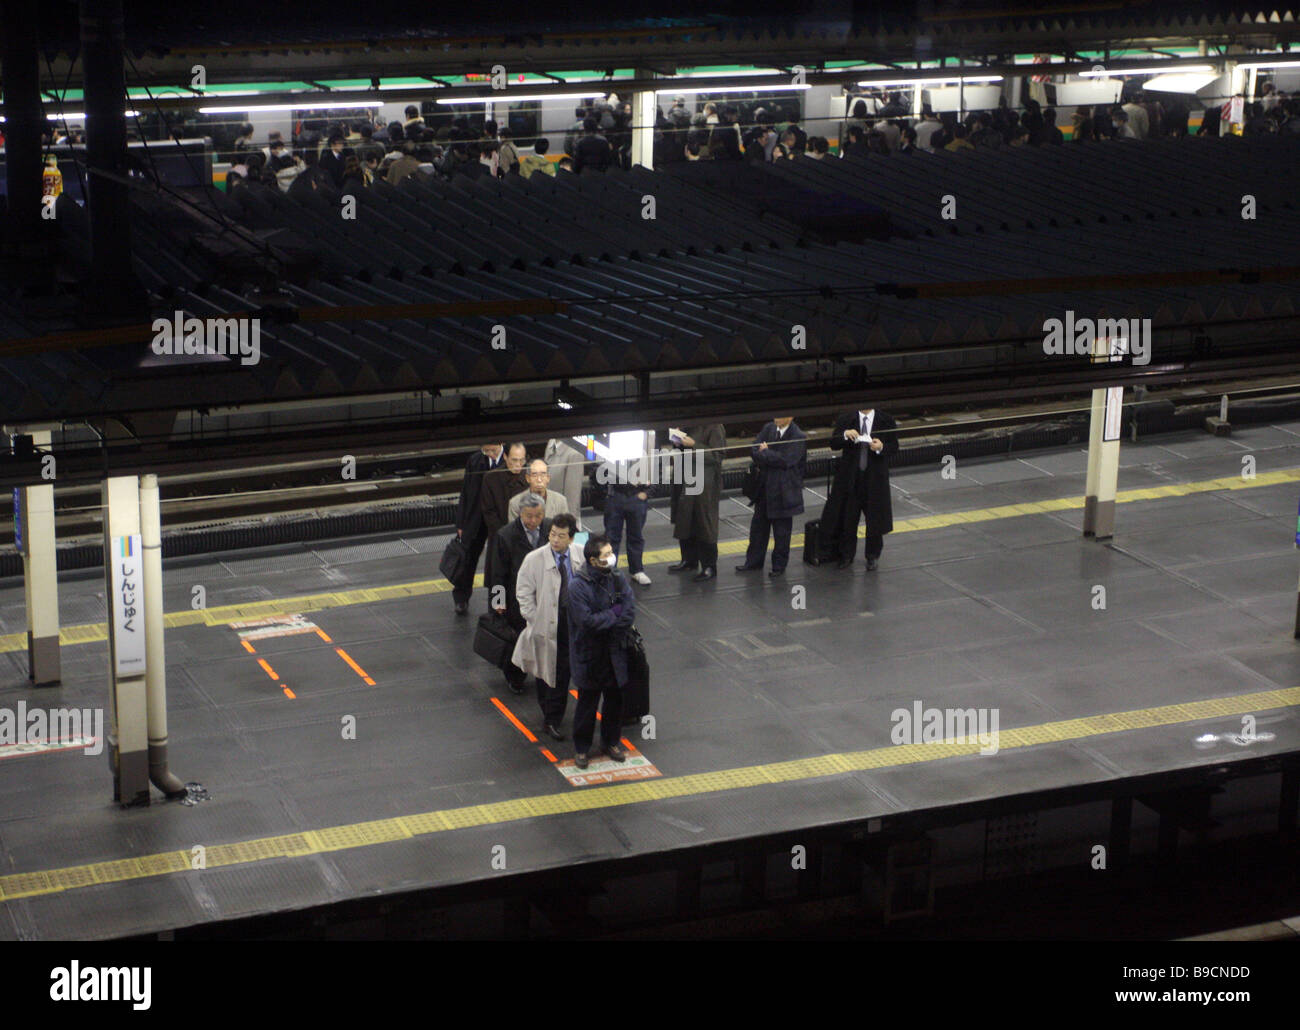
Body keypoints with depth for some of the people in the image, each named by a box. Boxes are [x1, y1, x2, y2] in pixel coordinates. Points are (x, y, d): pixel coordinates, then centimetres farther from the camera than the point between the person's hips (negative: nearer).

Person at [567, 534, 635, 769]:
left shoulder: (618, 580, -3)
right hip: (589, 655, -5)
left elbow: (630, 615, -8)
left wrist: (604, 622, -18)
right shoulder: (578, 586, -19)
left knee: (615, 700, 17)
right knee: (587, 703, 8)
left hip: (615, 652, 5)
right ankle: (581, 748, 24)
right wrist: (614, 614, -15)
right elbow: (586, 620, -26)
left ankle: (611, 742, 36)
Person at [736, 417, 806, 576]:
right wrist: (769, 458, -17)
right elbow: (754, 450, -1)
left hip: (784, 491, -6)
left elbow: (785, 460, -22)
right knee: (758, 525, 14)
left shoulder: (798, 437, -14)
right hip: (764, 486, 6)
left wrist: (764, 453, -11)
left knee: (781, 529, 6)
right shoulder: (769, 428, 4)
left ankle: (779, 565, 20)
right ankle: (754, 562, 26)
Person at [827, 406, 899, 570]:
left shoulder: (886, 421, -1)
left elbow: (894, 447, -2)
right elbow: (833, 445, -7)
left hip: (875, 478, 0)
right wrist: (845, 435, -27)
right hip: (850, 476, 0)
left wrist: (881, 448, -23)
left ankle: (872, 557, 24)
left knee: (874, 519, 8)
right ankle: (846, 555, 24)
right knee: (848, 519, 7)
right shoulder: (845, 421, 0)